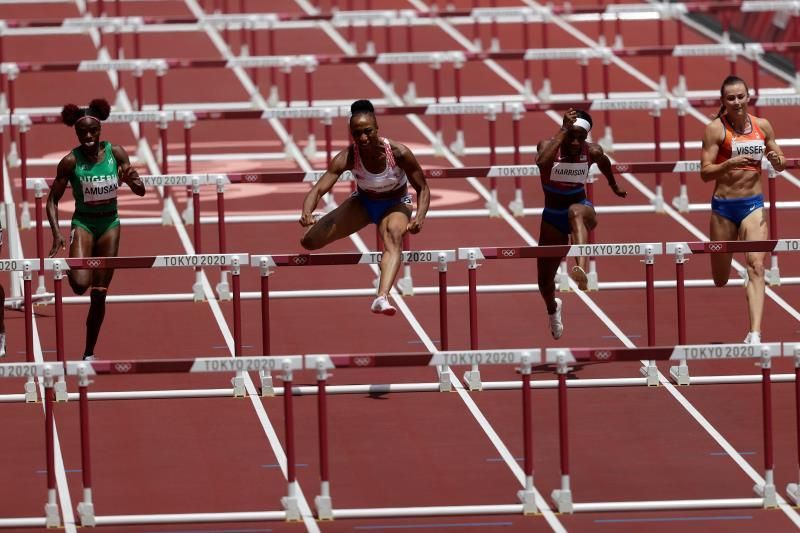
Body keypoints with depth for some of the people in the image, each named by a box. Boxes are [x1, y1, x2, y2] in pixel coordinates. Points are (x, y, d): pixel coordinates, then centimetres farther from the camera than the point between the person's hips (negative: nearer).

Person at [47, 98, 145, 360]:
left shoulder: (115, 152, -8)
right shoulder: (71, 161, -14)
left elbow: (141, 191, -3)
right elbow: (53, 199, -7)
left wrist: (133, 181, -27)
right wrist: (57, 233, -20)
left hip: (110, 224, 2)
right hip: (83, 223, -2)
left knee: (99, 295, 6)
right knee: (80, 284, -25)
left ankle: (89, 354, 18)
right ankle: (73, 267, 12)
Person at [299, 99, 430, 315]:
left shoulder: (398, 153, -29)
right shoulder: (348, 157, -26)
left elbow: (422, 189, -17)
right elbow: (318, 189, -32)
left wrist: (420, 216, -36)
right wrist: (306, 213, -53)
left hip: (395, 205, -2)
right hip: (362, 202, 2)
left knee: (393, 237, -38)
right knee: (309, 241, -6)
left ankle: (382, 298, -60)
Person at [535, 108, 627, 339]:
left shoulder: (592, 152, -10)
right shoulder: (549, 146, -17)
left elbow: (604, 163, 16)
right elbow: (542, 162, -42)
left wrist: (614, 186, 33)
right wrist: (564, 130, -40)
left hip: (582, 209, -1)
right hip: (553, 217, 1)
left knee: (575, 212, -43)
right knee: (545, 282, 10)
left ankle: (582, 269, -66)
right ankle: (553, 309, 49)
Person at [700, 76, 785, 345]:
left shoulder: (763, 126, 4)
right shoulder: (715, 129, -7)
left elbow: (780, 164, 16)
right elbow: (705, 172, -11)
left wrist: (778, 160, -8)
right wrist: (729, 163, -28)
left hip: (754, 205, 2)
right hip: (724, 206, -2)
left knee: (756, 266, -15)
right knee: (720, 278, 8)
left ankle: (755, 334, -23)